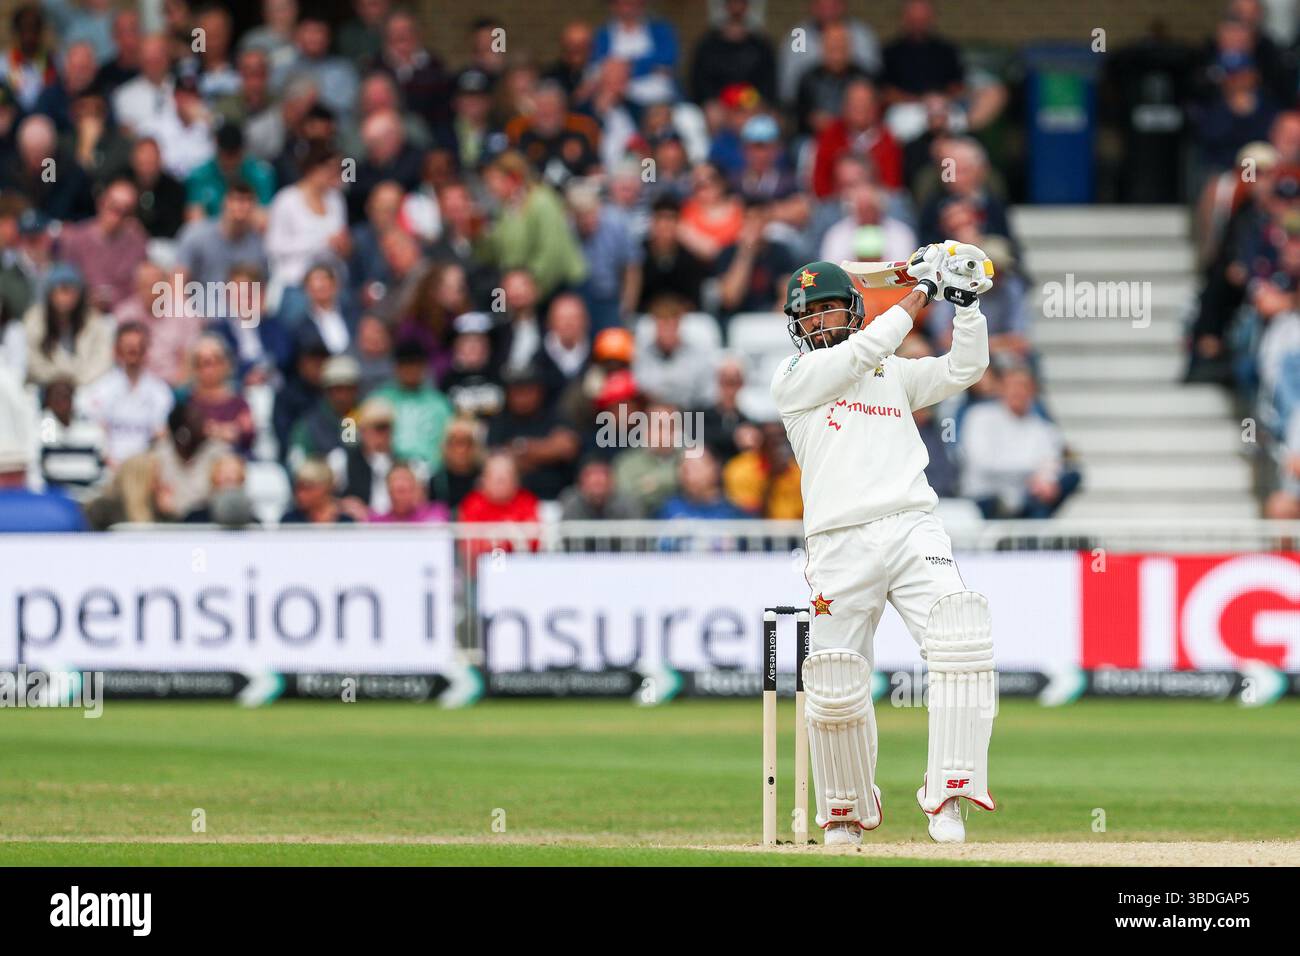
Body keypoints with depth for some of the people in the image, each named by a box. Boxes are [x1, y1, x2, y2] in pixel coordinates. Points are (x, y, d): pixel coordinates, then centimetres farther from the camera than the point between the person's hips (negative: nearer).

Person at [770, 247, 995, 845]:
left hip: (913, 531, 2)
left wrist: (966, 304, 5)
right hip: (839, 545, -2)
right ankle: (846, 814, 18)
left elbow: (964, 369, 18)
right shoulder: (793, 378, 9)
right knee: (835, 692, -5)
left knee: (962, 648, -22)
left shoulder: (896, 375, 23)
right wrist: (923, 291, 2)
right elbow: (863, 352, -4)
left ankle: (946, 799, -21)